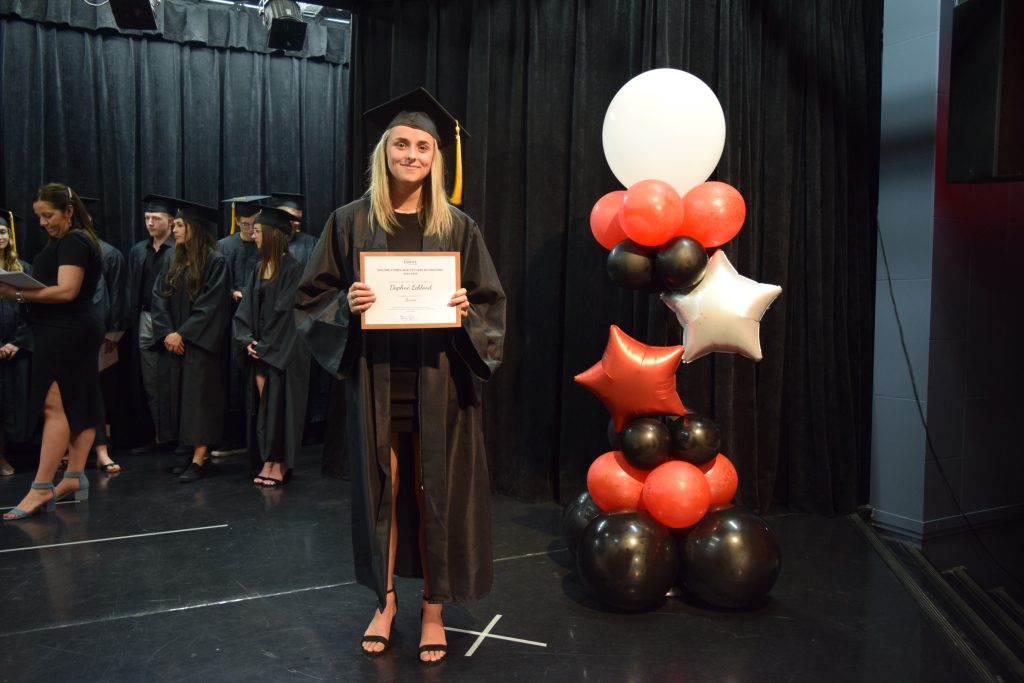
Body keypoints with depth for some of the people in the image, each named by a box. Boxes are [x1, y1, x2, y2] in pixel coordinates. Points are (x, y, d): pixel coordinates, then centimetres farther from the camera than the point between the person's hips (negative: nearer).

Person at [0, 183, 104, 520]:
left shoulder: (73, 242, -12)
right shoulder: (70, 241, 19)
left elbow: (66, 291, -22)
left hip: (65, 334, -10)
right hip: (73, 332, 10)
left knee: (54, 406, -10)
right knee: (79, 405, 8)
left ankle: (42, 487, -9)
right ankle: (75, 477, 13)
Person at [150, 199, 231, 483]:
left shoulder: (215, 261, -9)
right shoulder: (173, 262, 12)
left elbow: (211, 305, -14)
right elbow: (159, 297, 8)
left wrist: (182, 333, -14)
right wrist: (167, 333, -5)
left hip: (200, 342, -7)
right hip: (175, 340, 7)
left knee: (199, 395, -7)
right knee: (179, 394, 6)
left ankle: (199, 459, -6)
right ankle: (190, 450, 12)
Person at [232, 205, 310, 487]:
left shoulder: (292, 269, -10)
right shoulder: (258, 269, 12)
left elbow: (285, 312, -14)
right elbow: (246, 310, 11)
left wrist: (265, 347, -12)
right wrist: (247, 340, -4)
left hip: (283, 353, -7)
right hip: (259, 351, 7)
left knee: (278, 404, -2)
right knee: (261, 405, 7)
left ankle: (280, 464, 7)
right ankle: (268, 461, 16)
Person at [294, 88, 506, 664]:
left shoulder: (458, 227, 4)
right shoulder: (351, 222, 4)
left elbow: (491, 304, 7)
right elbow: (313, 298, 6)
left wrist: (466, 310, -14)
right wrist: (346, 305, -15)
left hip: (437, 383, 0)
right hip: (374, 380, 1)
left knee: (436, 489, 4)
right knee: (380, 488, 8)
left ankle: (434, 611, 20)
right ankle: (386, 601, 27)